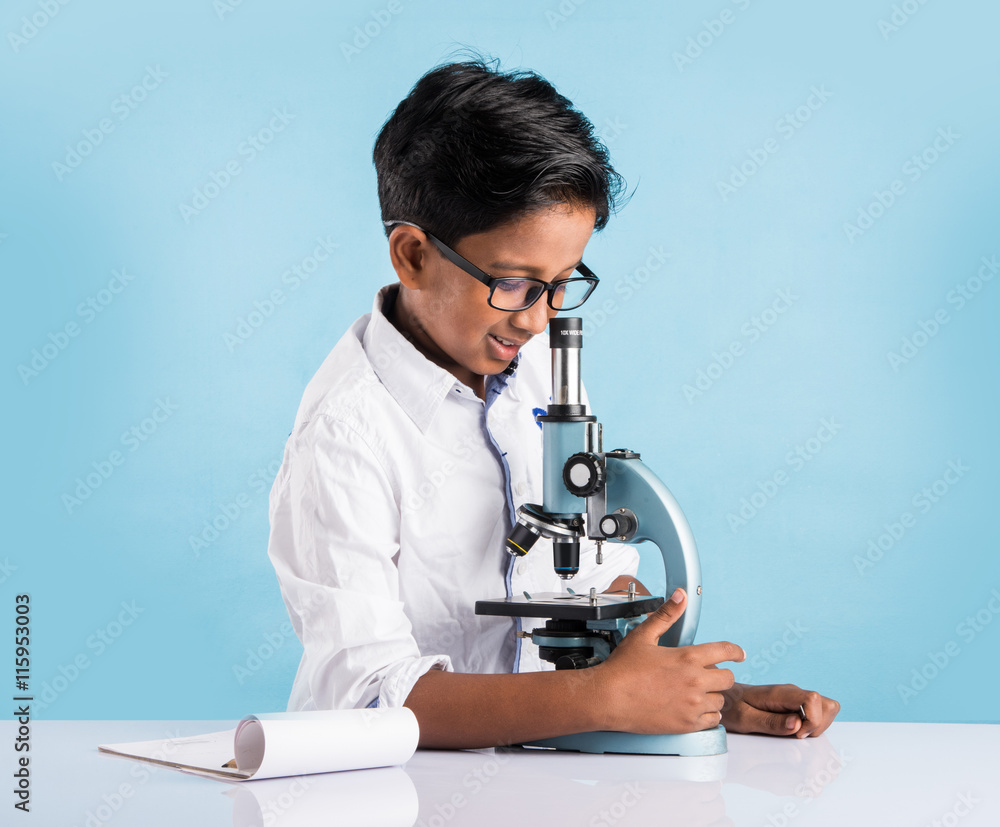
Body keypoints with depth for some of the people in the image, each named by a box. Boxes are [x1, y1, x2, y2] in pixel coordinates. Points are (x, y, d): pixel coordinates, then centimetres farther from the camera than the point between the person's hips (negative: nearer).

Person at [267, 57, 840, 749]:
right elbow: (369, 689, -24)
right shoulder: (344, 433, -17)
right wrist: (606, 697, -30)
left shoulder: (542, 364, 6)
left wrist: (715, 696, 1)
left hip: (539, 772, 6)